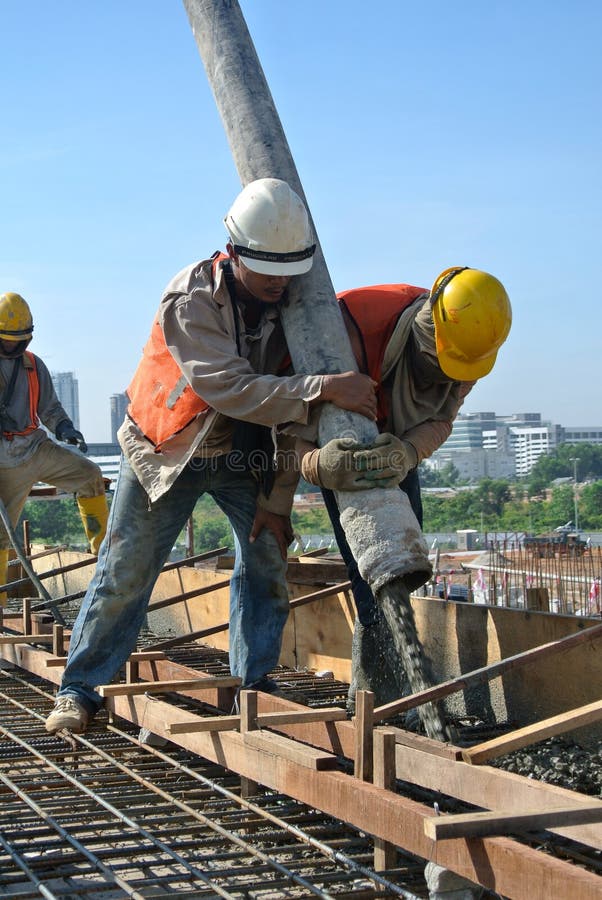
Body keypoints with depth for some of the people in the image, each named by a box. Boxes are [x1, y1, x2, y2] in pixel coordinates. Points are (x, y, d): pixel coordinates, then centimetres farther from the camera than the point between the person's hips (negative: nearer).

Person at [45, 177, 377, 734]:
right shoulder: (190, 302, -28)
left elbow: (293, 407, -9)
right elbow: (233, 389, -39)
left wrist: (277, 498, -10)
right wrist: (322, 389, -48)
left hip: (245, 454, 4)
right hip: (168, 449, -4)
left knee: (268, 553, -6)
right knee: (126, 573, -3)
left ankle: (254, 680, 9)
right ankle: (80, 689, 10)